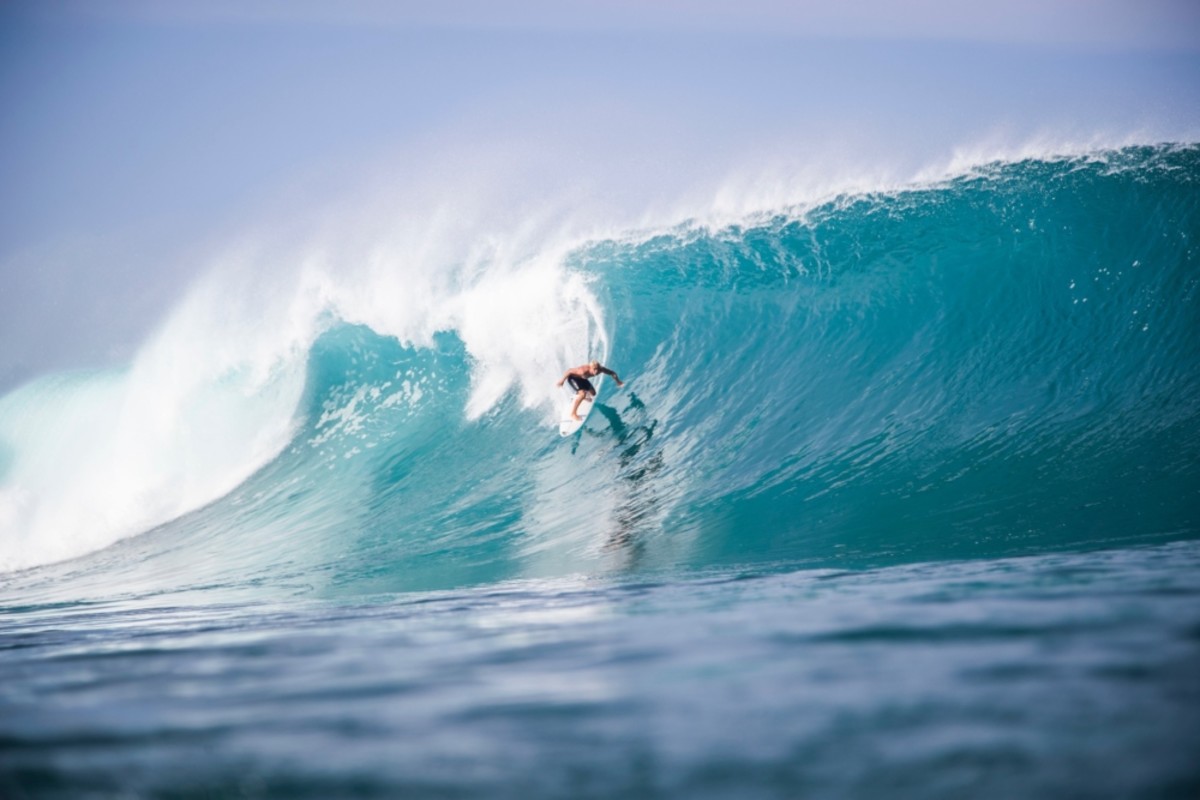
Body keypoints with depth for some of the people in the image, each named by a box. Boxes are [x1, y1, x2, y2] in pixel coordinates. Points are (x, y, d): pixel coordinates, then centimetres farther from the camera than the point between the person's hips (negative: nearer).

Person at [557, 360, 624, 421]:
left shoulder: (601, 370, -25)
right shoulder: (584, 371, -43)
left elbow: (613, 373, -9)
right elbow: (570, 371, -32)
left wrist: (618, 382, -12)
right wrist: (562, 380, -23)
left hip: (581, 378, 7)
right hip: (572, 377, -7)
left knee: (592, 393, 18)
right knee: (582, 394, -26)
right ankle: (573, 414, -11)